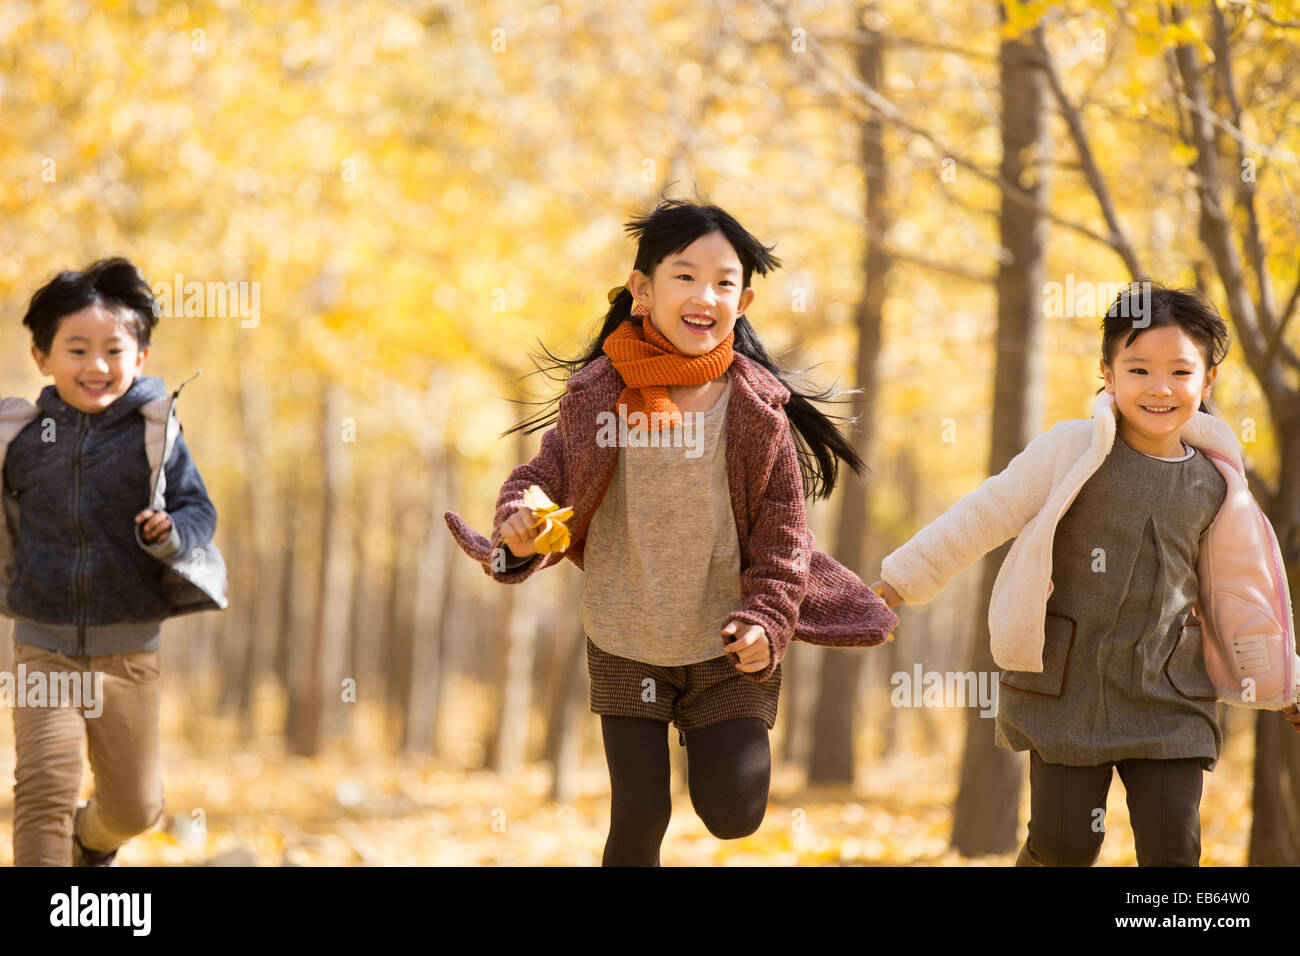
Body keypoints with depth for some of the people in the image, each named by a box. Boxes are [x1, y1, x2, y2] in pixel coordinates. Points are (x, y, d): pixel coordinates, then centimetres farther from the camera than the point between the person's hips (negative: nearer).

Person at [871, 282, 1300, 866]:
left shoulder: (1214, 486, 4)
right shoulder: (1074, 450, -6)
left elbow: (1234, 593, 17)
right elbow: (985, 516, -1)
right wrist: (900, 583, 0)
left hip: (1167, 695, 2)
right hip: (1066, 685, -2)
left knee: (1173, 850, -3)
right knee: (1063, 846, -1)